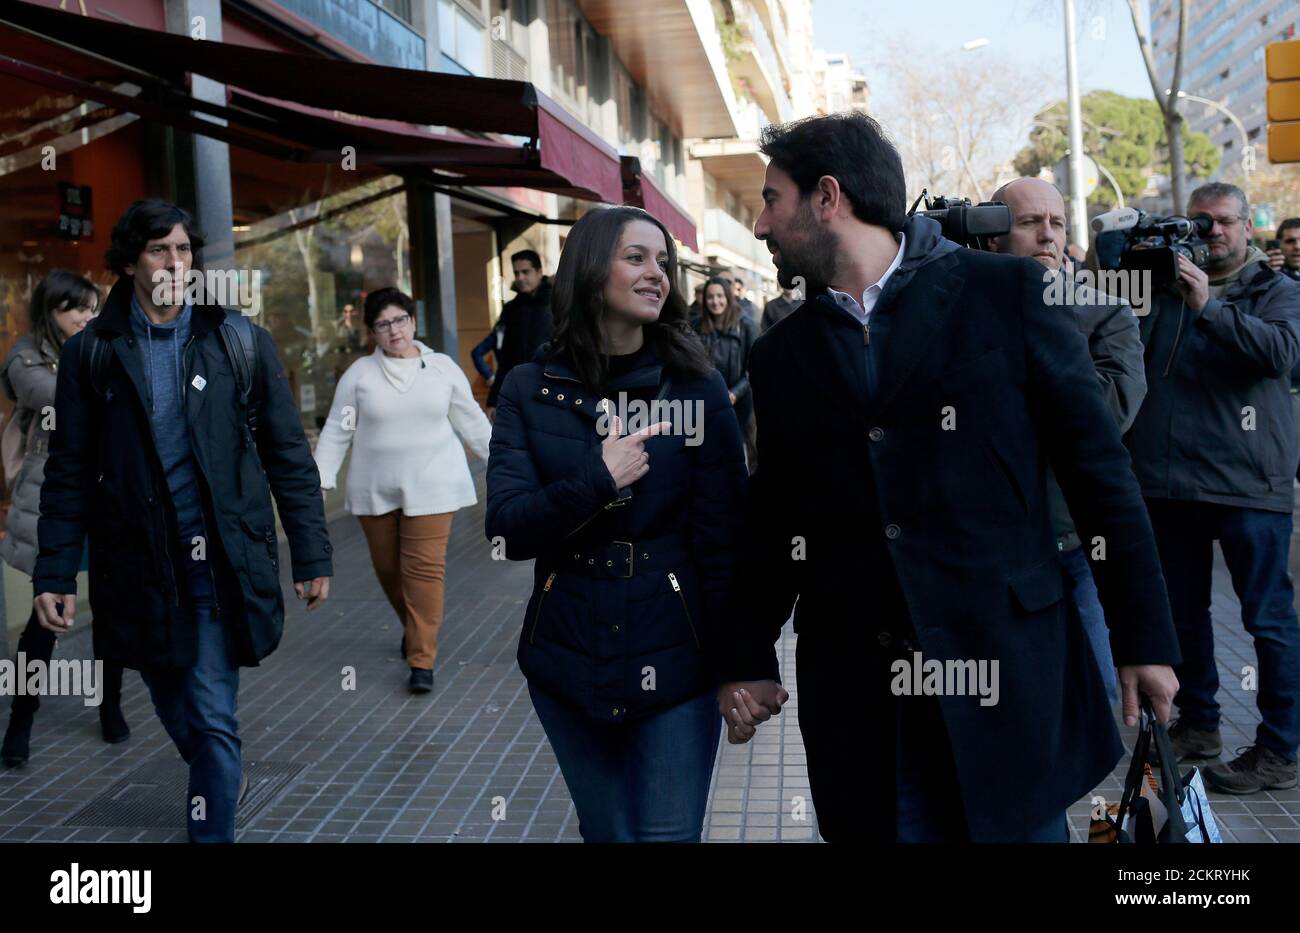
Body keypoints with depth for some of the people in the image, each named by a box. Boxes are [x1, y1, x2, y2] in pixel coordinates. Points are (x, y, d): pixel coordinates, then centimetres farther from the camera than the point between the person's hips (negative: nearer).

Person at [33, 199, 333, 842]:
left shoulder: (238, 340, 0)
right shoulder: (91, 351, 2)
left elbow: (287, 455, 1)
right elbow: (69, 472, 4)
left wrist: (311, 555, -1)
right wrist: (54, 574, -1)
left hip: (219, 565, -2)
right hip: (138, 570, 2)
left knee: (213, 721, -4)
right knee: (176, 714, 18)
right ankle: (226, 782, 47)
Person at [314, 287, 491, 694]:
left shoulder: (443, 368, 2)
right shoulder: (359, 374, 0)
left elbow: (472, 422, 9)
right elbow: (336, 431, 3)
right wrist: (321, 479, -2)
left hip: (430, 486, -2)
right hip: (375, 490, 2)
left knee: (425, 568, -8)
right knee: (387, 566, 11)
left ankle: (422, 660, -5)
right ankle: (413, 627, 38)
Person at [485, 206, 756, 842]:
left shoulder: (697, 387, -4)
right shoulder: (530, 391, -1)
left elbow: (723, 539, -8)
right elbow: (508, 529, -8)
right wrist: (598, 483, -21)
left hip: (674, 661, -1)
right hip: (569, 664, 2)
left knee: (670, 833, 3)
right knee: (605, 831, 16)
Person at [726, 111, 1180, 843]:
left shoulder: (1006, 291, -2)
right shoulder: (782, 357, 9)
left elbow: (1100, 468, -2)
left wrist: (1145, 635, -3)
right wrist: (750, 658, 10)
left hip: (1006, 663, -2)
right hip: (852, 690, 3)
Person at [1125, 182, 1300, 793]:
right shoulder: (1165, 288, 15)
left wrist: (1209, 306, -23)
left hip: (1248, 484, -4)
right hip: (1169, 479, 5)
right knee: (1182, 611, 14)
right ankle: (1197, 724, 28)